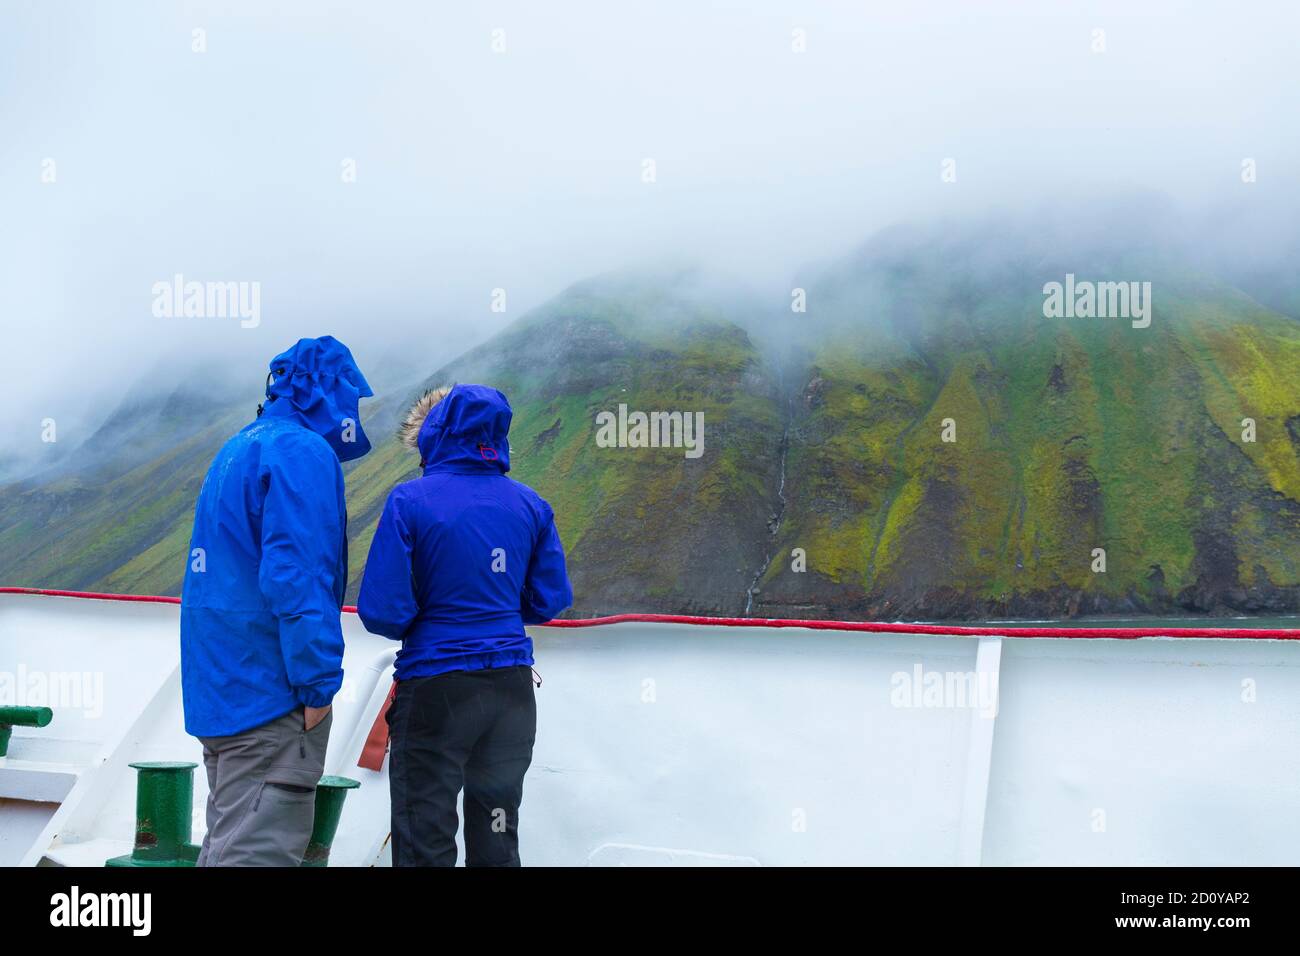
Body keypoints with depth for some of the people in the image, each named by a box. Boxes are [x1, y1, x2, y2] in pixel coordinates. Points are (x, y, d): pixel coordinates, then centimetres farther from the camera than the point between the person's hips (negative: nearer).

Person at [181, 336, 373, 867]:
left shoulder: (236, 450, 17)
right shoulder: (303, 452, -13)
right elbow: (296, 575, -22)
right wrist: (319, 683, -17)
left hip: (219, 681, 10)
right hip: (269, 692, -10)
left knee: (228, 844, 16)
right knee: (260, 848, -9)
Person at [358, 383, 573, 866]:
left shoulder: (410, 500, -10)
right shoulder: (530, 504, 3)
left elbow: (382, 611, -13)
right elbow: (550, 600, 7)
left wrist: (425, 619, 8)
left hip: (435, 684, -5)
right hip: (512, 683, 5)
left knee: (424, 844, 5)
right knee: (497, 843, 16)